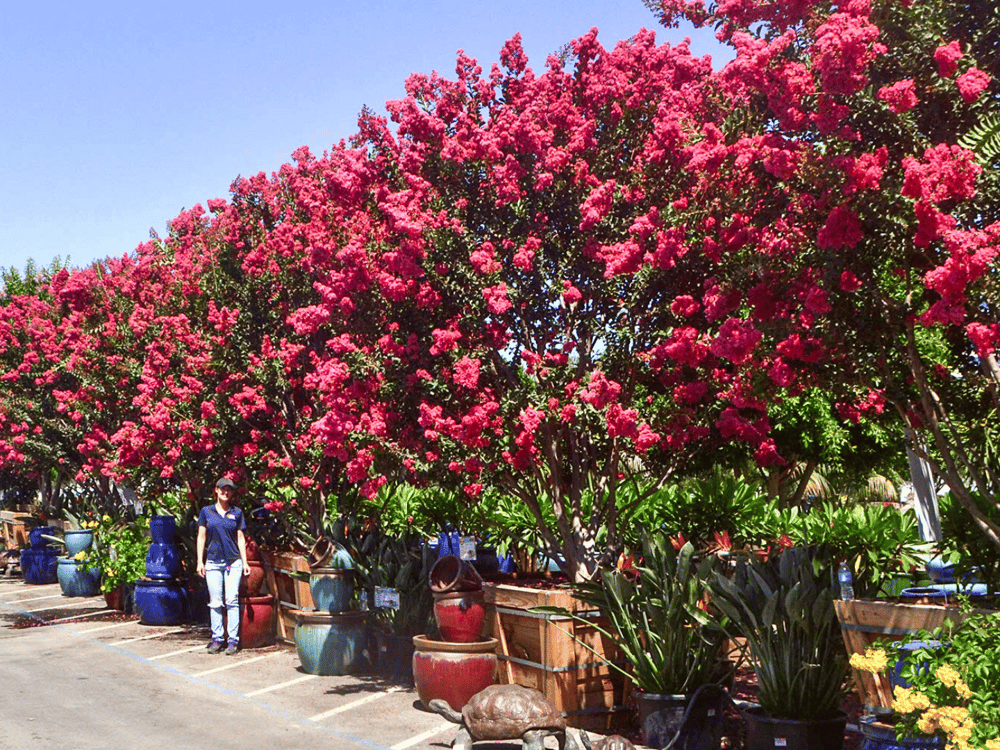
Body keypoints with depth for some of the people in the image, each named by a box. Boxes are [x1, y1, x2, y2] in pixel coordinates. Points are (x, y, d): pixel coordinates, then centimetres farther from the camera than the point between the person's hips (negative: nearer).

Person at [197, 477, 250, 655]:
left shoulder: (237, 513, 7)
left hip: (233, 561, -1)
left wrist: (244, 562, 4)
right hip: (213, 562, 1)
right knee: (215, 602, 3)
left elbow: (240, 538, 9)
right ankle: (217, 638, 11)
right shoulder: (206, 511, 6)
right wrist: (200, 562, 2)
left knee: (232, 600, -6)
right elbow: (201, 537, 8)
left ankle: (233, 640, -2)